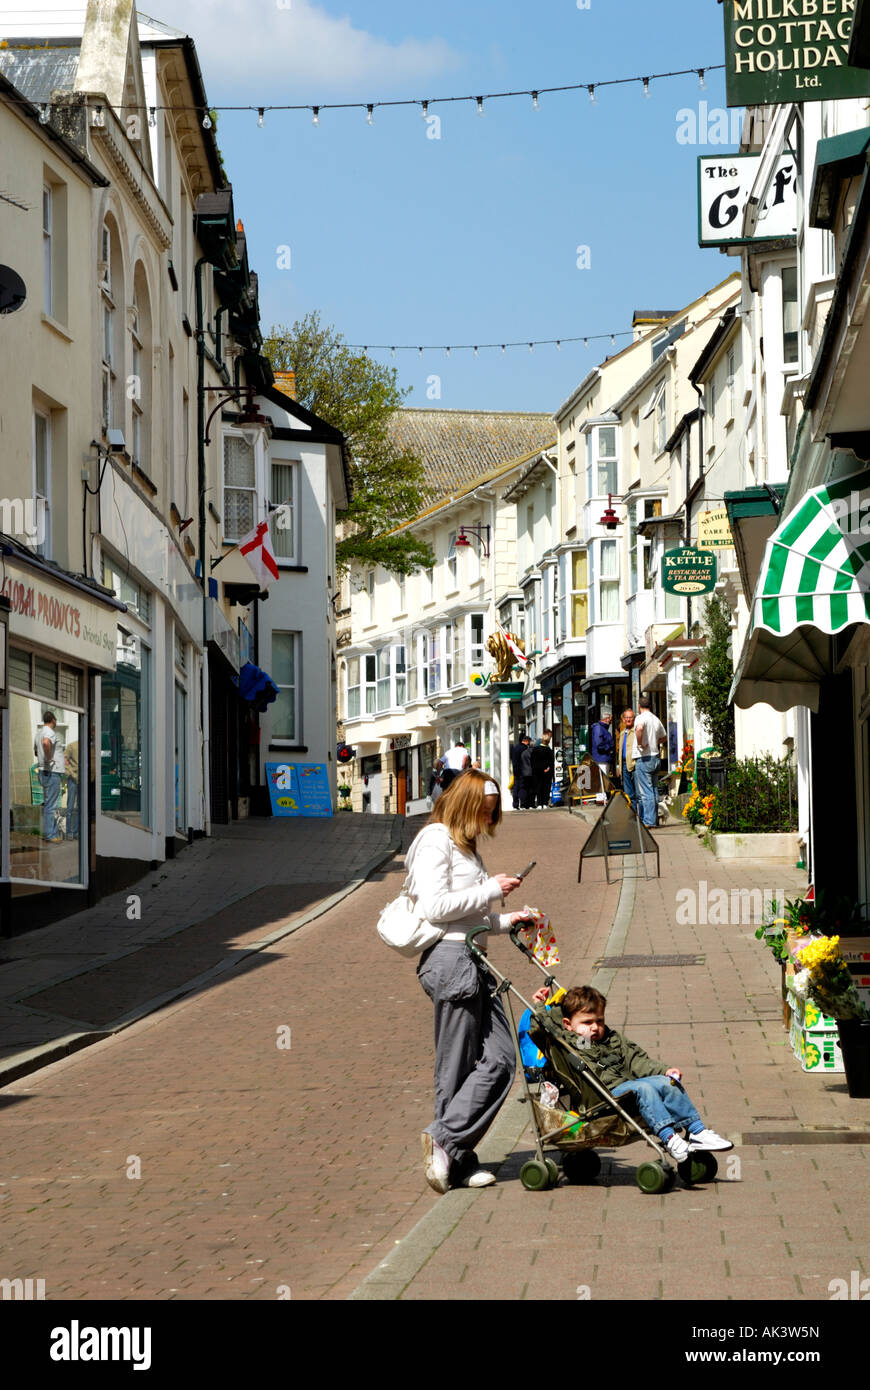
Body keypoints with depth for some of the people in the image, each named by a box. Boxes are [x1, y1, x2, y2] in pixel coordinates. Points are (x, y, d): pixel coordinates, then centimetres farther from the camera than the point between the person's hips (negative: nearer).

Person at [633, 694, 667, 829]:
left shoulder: (641, 718, -10)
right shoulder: (656, 719, 13)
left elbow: (639, 728, -34)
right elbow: (664, 738, 26)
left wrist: (640, 743, -21)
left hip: (643, 758, -8)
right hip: (655, 756, 8)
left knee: (646, 792, -7)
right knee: (653, 790, 12)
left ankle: (649, 822, -10)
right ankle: (653, 820, 16)